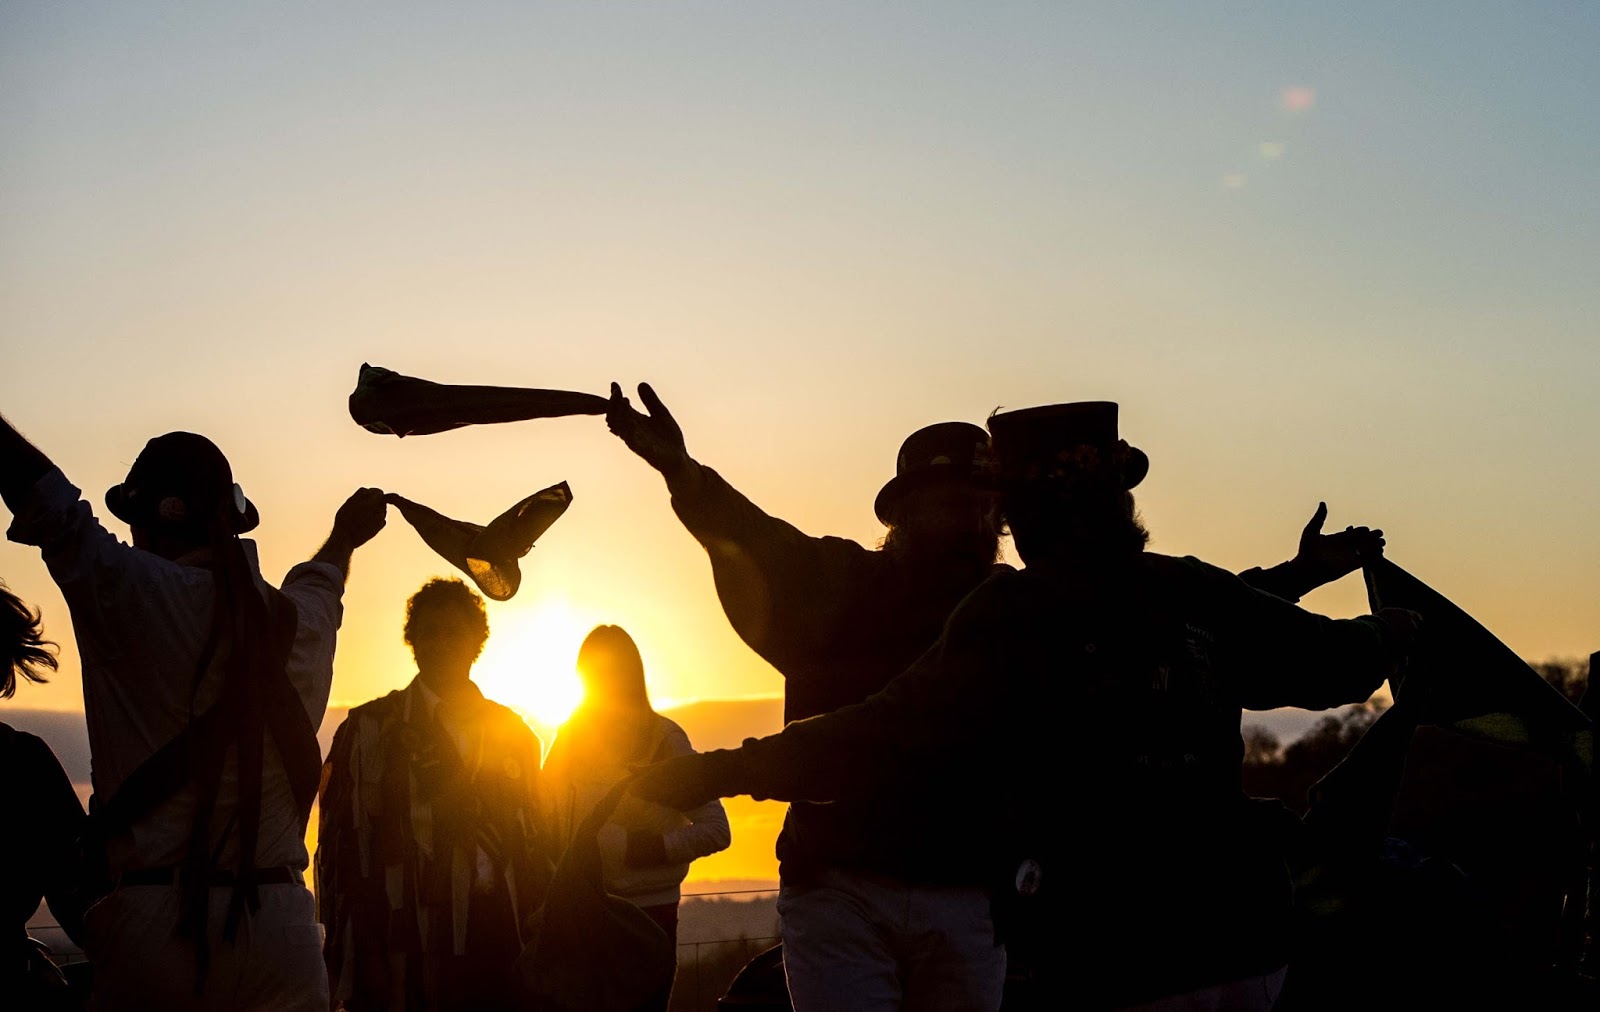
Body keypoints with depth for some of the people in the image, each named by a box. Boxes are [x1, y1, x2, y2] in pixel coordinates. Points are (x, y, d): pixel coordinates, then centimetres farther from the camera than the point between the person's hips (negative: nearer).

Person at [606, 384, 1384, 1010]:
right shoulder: (838, 585, 1)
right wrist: (683, 473, -36)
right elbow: (756, 544, -16)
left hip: (967, 906, 3)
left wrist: (1292, 578, 7)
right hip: (839, 893, -3)